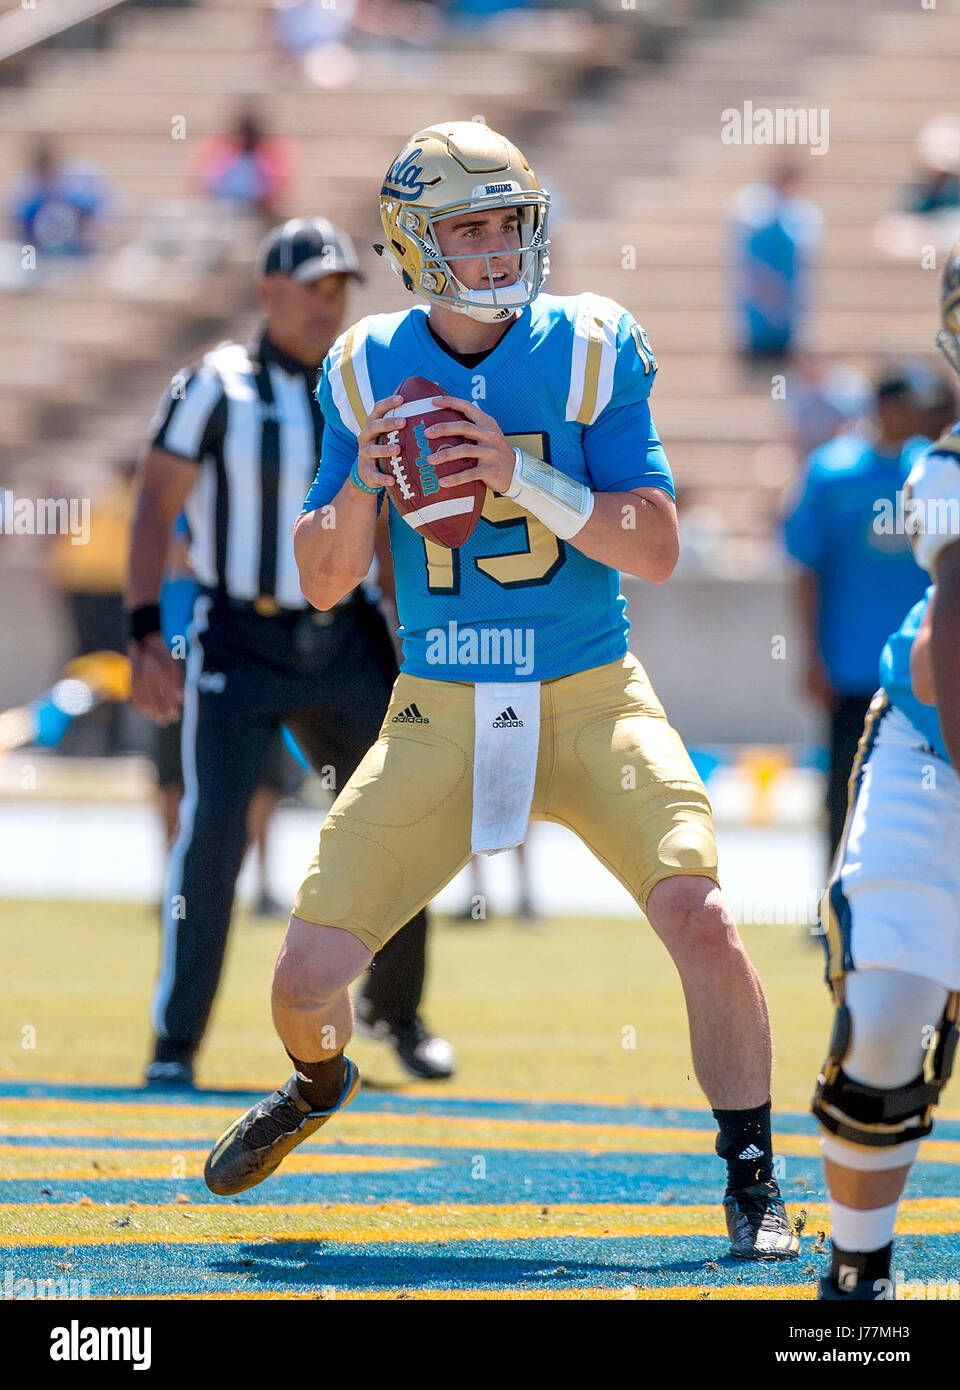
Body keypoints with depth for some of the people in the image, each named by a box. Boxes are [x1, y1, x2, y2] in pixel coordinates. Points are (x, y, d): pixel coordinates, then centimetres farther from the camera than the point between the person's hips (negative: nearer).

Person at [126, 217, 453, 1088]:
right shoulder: (217, 388, -6)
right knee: (214, 827, -14)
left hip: (345, 640, 4)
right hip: (240, 644, -4)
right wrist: (146, 635, -18)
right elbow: (155, 510, -8)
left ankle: (396, 1007, 25)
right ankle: (177, 1039, -6)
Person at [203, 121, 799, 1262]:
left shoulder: (590, 347, -5)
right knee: (305, 980, -3)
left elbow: (656, 549, -9)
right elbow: (322, 582, 5)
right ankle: (319, 1083, 35)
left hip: (590, 699, -2)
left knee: (702, 922, -23)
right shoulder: (367, 369, 1)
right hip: (439, 714, 2)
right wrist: (360, 487, -15)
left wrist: (524, 478, -21)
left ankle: (751, 1187, -3)